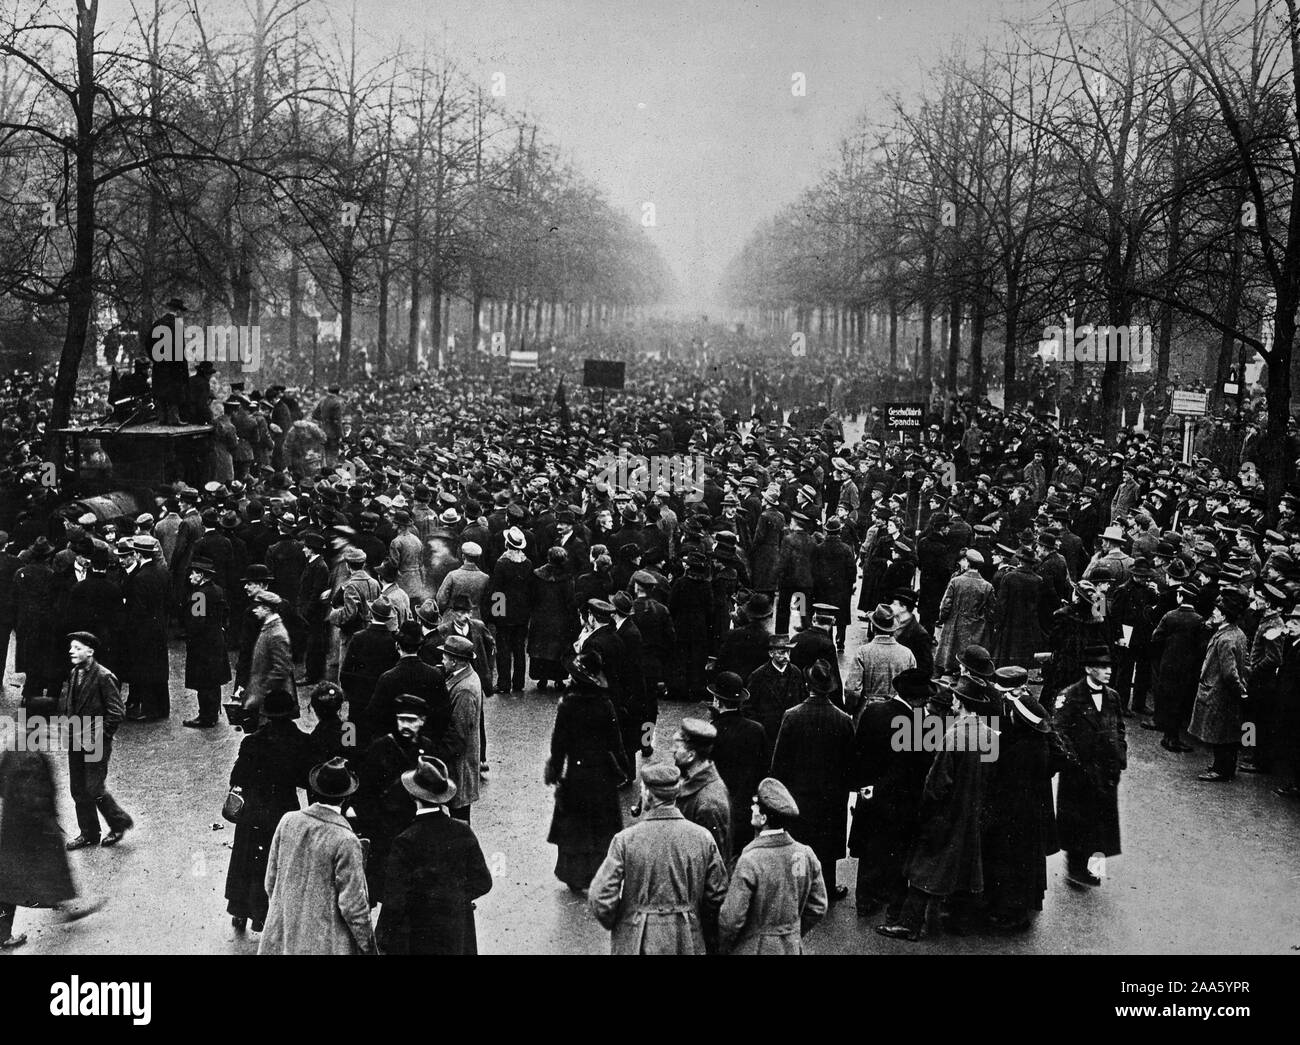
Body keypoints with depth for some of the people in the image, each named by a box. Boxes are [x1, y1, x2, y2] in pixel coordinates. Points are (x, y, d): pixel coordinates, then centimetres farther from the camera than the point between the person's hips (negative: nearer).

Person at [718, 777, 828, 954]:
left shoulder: (749, 861, -22)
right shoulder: (806, 854, -6)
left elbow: (731, 919, -20)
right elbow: (818, 908, 3)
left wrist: (723, 948, -2)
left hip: (753, 948, -5)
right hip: (792, 948, 5)